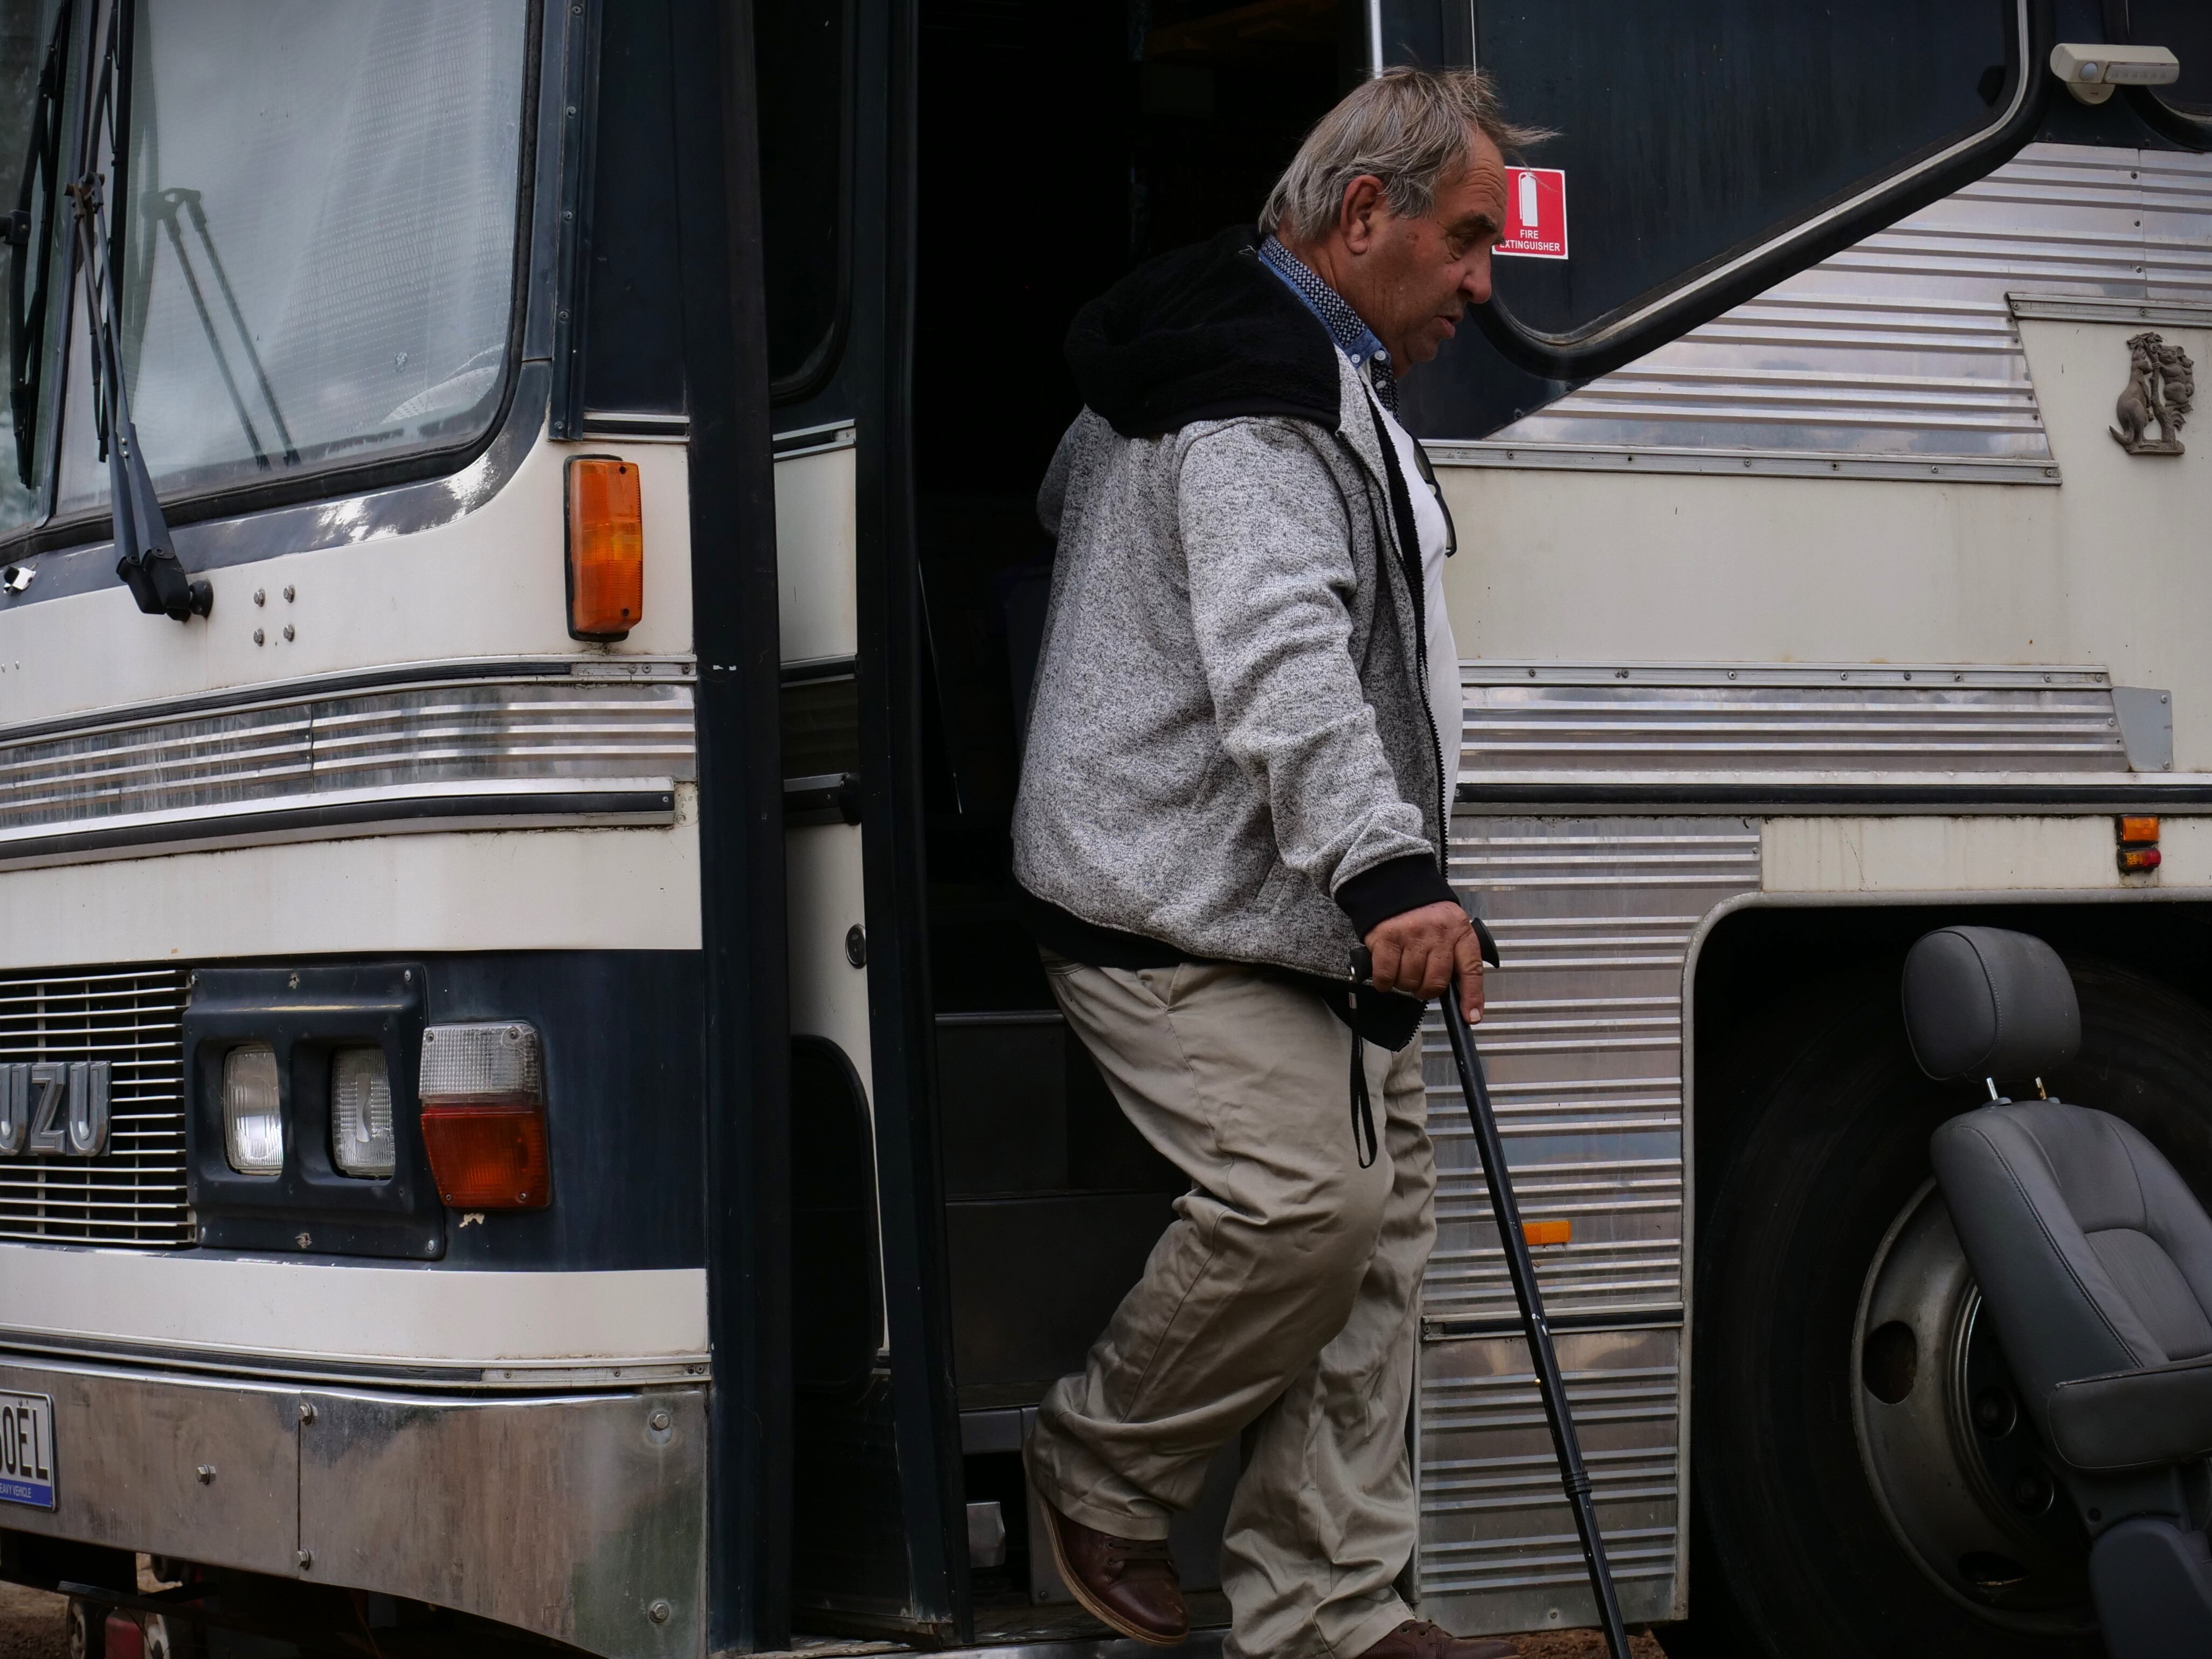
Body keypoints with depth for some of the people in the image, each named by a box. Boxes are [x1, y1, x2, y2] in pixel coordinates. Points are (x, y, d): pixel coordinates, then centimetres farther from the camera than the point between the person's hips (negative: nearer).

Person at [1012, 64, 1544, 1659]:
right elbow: (1277, 656, -33)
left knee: (1382, 1220, 6)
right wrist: (1388, 872, -43)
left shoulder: (1312, 380, 18)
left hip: (1297, 926, 11)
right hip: (1172, 927, -11)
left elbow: (1073, 498, 36)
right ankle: (1102, 1471, 2)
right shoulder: (1257, 400, -17)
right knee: (1312, 1196, -23)